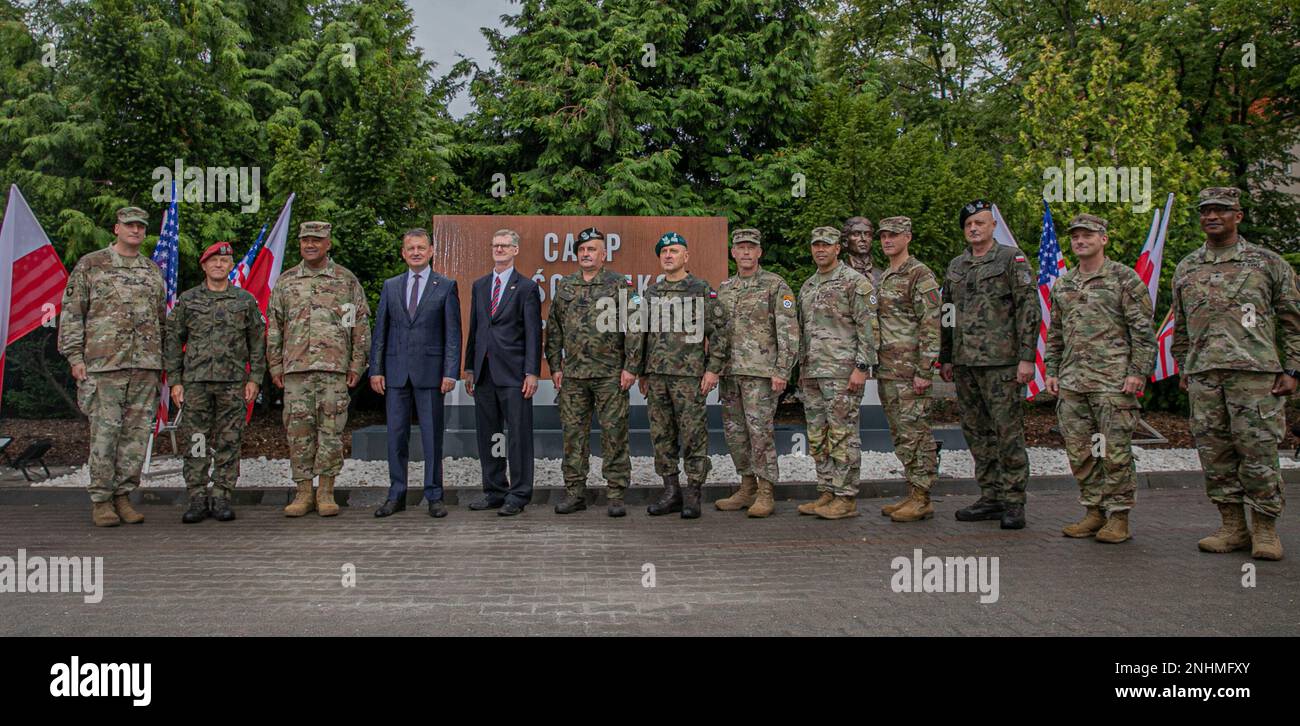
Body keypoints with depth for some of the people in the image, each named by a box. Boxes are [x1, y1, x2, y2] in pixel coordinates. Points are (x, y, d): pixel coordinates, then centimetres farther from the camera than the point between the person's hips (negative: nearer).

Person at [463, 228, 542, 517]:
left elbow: (533, 333, -5)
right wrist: (469, 368, 12)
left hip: (513, 373, -5)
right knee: (487, 435, 10)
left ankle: (519, 495, 5)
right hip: (484, 372, 6)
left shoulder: (526, 287, -1)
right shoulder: (479, 285, 16)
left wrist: (532, 373, -12)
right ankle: (495, 491, 20)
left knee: (519, 435, -2)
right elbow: (474, 329, 16)